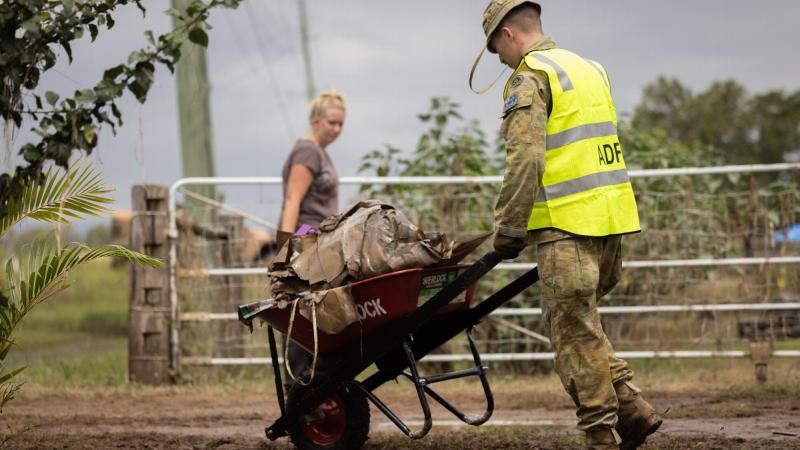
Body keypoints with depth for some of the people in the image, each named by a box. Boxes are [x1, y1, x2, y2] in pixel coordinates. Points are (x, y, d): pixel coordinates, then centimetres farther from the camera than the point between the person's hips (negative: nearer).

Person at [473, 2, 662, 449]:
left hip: (568, 223, -9)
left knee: (574, 330, -2)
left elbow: (526, 160, -17)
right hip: (612, 215, 9)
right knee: (582, 324, 18)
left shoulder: (531, 78, -8)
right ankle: (632, 407, 8)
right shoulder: (591, 69, 20)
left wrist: (508, 228, -11)